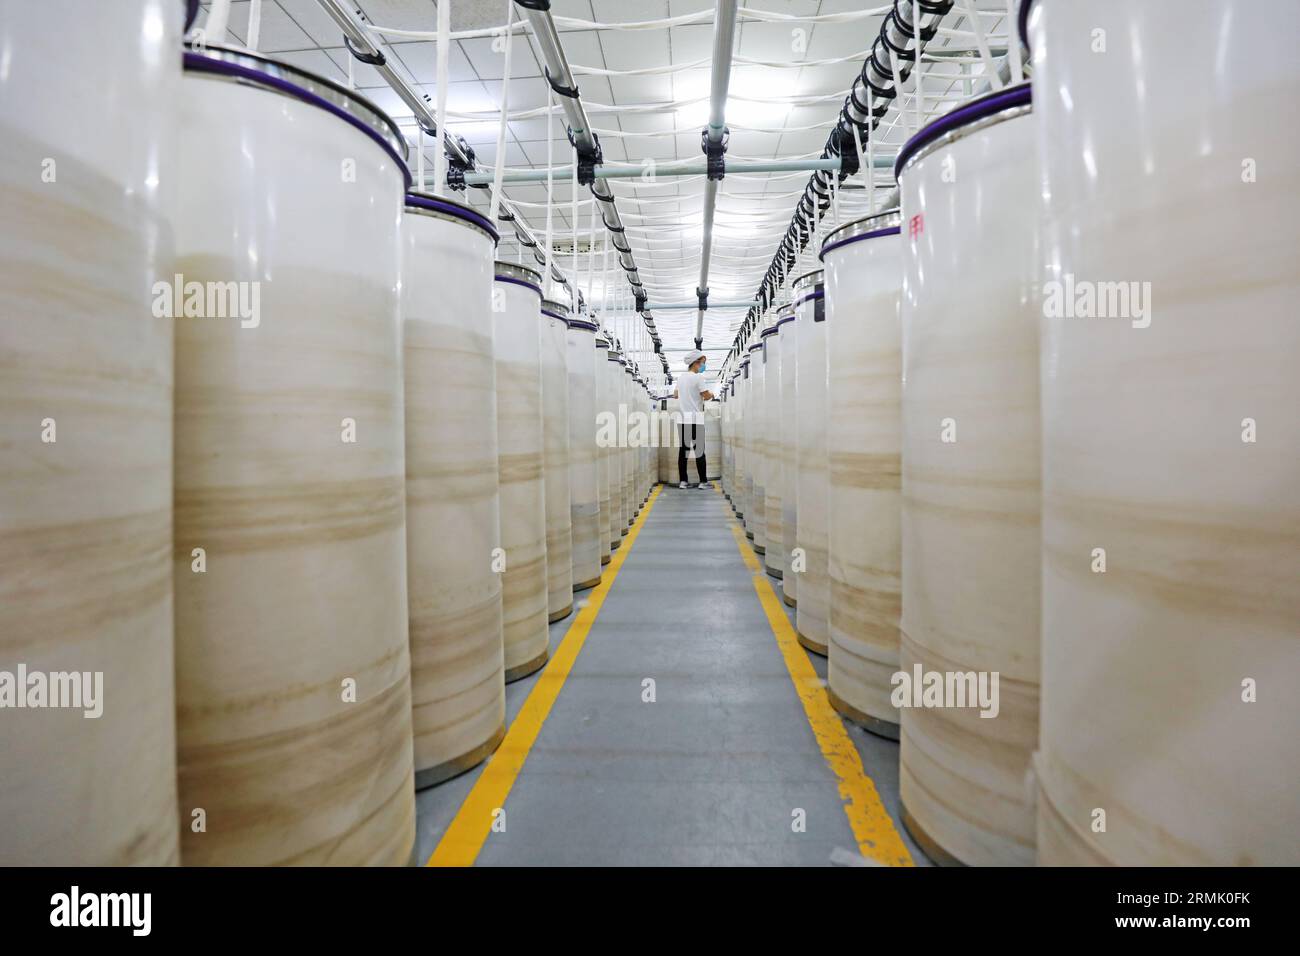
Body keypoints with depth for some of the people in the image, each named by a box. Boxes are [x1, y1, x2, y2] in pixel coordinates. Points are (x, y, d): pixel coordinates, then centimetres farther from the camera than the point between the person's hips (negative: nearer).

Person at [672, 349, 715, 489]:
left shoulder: (681, 377, 12)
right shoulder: (698, 377, -10)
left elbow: (675, 395, 25)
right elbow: (706, 396, -12)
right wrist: (711, 395, 10)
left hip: (683, 417, 6)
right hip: (695, 418, -6)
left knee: (683, 449, 5)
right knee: (699, 450, -2)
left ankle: (682, 481, 6)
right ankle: (703, 481, 0)